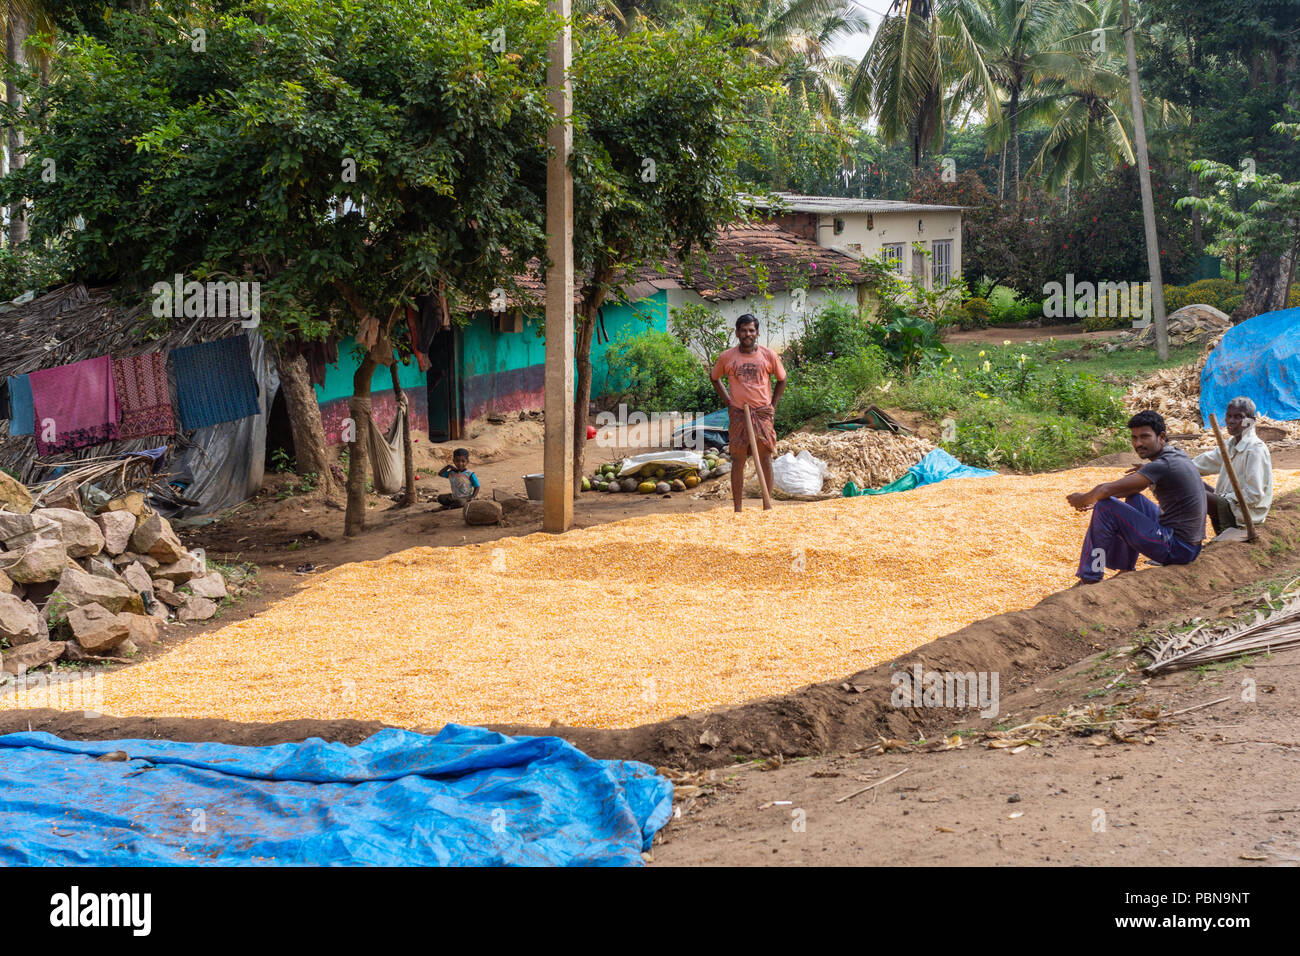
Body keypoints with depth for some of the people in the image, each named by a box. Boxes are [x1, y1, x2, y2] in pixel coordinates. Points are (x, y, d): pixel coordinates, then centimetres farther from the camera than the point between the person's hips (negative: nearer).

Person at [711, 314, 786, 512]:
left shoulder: (768, 355, 1)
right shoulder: (727, 357, 1)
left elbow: (782, 380, 13)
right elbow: (715, 378, 18)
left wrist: (772, 406, 5)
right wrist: (727, 402, 8)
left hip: (763, 413, 0)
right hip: (738, 413, 0)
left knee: (765, 459, 0)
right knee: (738, 460, 1)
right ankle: (737, 509, 5)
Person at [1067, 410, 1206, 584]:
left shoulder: (1162, 466, -20)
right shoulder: (1177, 453, 10)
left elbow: (1105, 490, -22)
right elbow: (1134, 488, 22)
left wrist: (1083, 499, -1)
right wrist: (1092, 498, 12)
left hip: (1177, 549, -10)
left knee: (1104, 507, -9)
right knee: (1134, 499, 27)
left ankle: (1090, 580, -2)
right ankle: (1125, 569, 29)